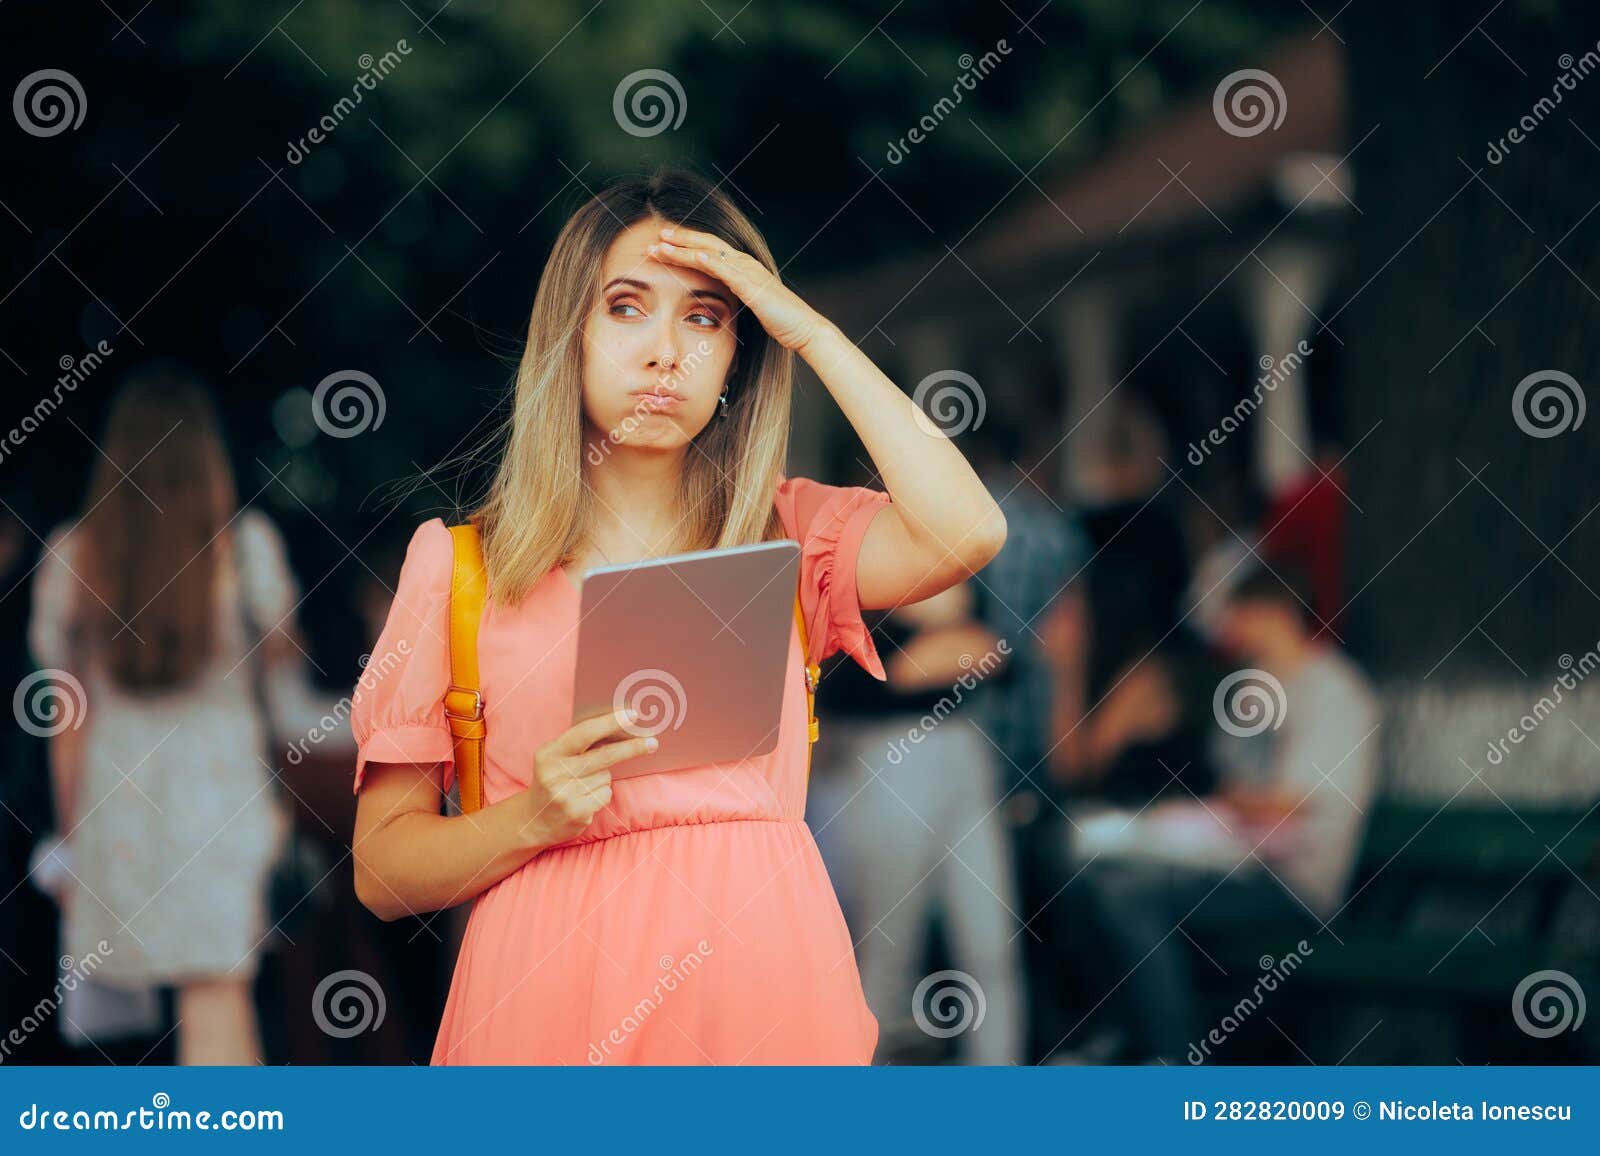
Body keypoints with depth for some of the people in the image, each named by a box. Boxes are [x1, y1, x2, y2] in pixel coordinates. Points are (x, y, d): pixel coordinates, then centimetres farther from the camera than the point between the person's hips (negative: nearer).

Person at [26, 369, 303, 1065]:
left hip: (115, 795, 2)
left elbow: (64, 718, 5)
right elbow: (281, 653, 13)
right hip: (222, 788, -2)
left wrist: (73, 830, 14)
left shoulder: (68, 557, -1)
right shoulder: (246, 544, -6)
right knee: (215, 1007, -4)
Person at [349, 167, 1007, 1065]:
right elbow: (382, 866, 6)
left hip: (764, 974, 1)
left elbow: (967, 533, -11)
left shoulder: (787, 536, 11)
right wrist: (535, 816, -14)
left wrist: (810, 330, -3)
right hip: (556, 989, -1)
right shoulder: (458, 563, 7)